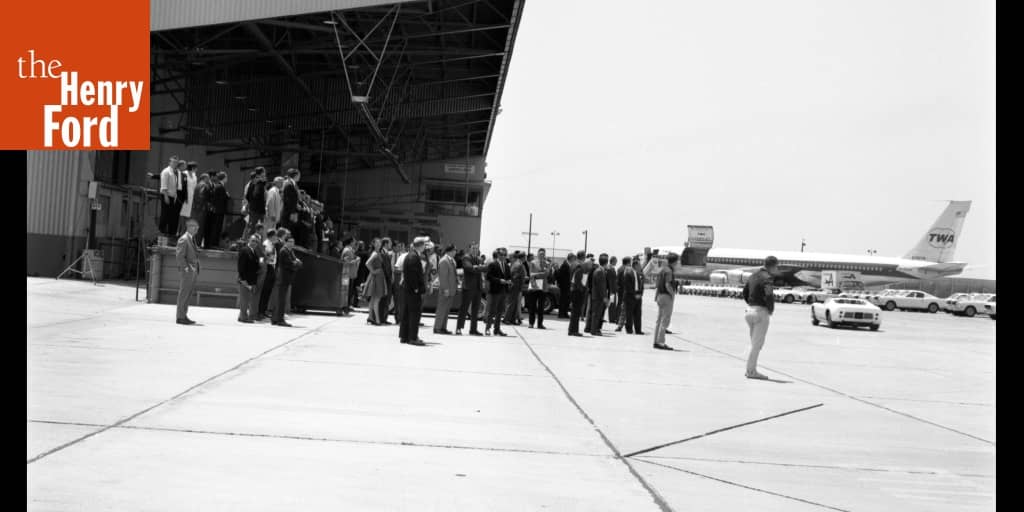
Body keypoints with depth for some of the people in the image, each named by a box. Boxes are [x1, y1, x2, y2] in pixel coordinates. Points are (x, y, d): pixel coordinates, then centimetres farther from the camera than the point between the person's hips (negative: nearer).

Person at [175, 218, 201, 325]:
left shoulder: (192, 239, 19)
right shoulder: (183, 239, -9)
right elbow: (179, 256, -15)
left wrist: (196, 270, 15)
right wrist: (186, 268, -18)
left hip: (193, 271, 9)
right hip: (187, 272, -9)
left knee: (188, 295, 11)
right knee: (183, 294, -4)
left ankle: (184, 316, 16)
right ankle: (180, 317, -1)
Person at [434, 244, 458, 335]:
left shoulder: (451, 260, 15)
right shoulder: (444, 261, -14)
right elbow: (443, 276, -19)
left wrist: (456, 286, 17)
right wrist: (445, 289, -22)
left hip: (451, 289, 9)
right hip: (445, 290, -9)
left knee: (446, 310, 13)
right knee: (442, 309, -4)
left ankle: (443, 328, 18)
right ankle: (437, 328, 2)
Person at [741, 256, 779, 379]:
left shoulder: (754, 275, 14)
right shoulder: (766, 278, -14)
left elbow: (745, 292, 22)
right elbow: (769, 295, -28)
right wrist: (771, 309, -13)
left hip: (751, 310, 9)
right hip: (761, 312, -9)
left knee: (755, 343, 14)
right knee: (757, 344, -3)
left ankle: (751, 370, 15)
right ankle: (751, 371, -1)